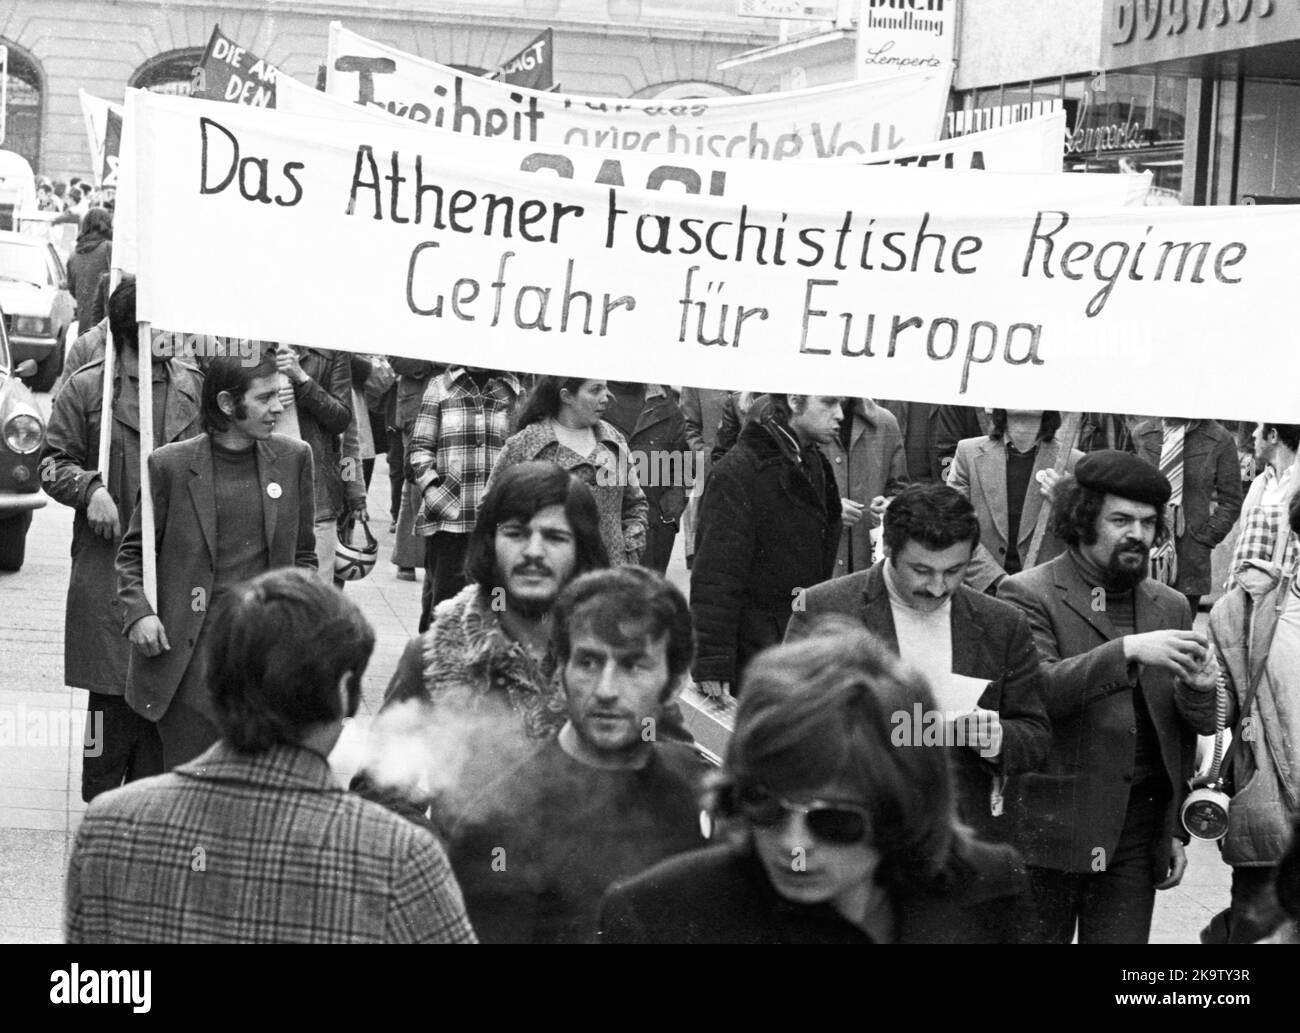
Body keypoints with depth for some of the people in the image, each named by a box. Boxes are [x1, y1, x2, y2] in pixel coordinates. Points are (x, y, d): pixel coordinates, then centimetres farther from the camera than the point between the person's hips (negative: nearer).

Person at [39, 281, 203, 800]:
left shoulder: (195, 386, 9)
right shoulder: (85, 388, 1)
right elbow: (53, 462, 3)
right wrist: (90, 488, -15)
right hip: (109, 564, -3)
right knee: (113, 693, 0)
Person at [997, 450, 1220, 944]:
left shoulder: (1170, 606, 12)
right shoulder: (1028, 594, -4)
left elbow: (1187, 735, 19)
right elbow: (1036, 692, -20)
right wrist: (1126, 651, -27)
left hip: (1137, 837, 4)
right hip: (1051, 829, -4)